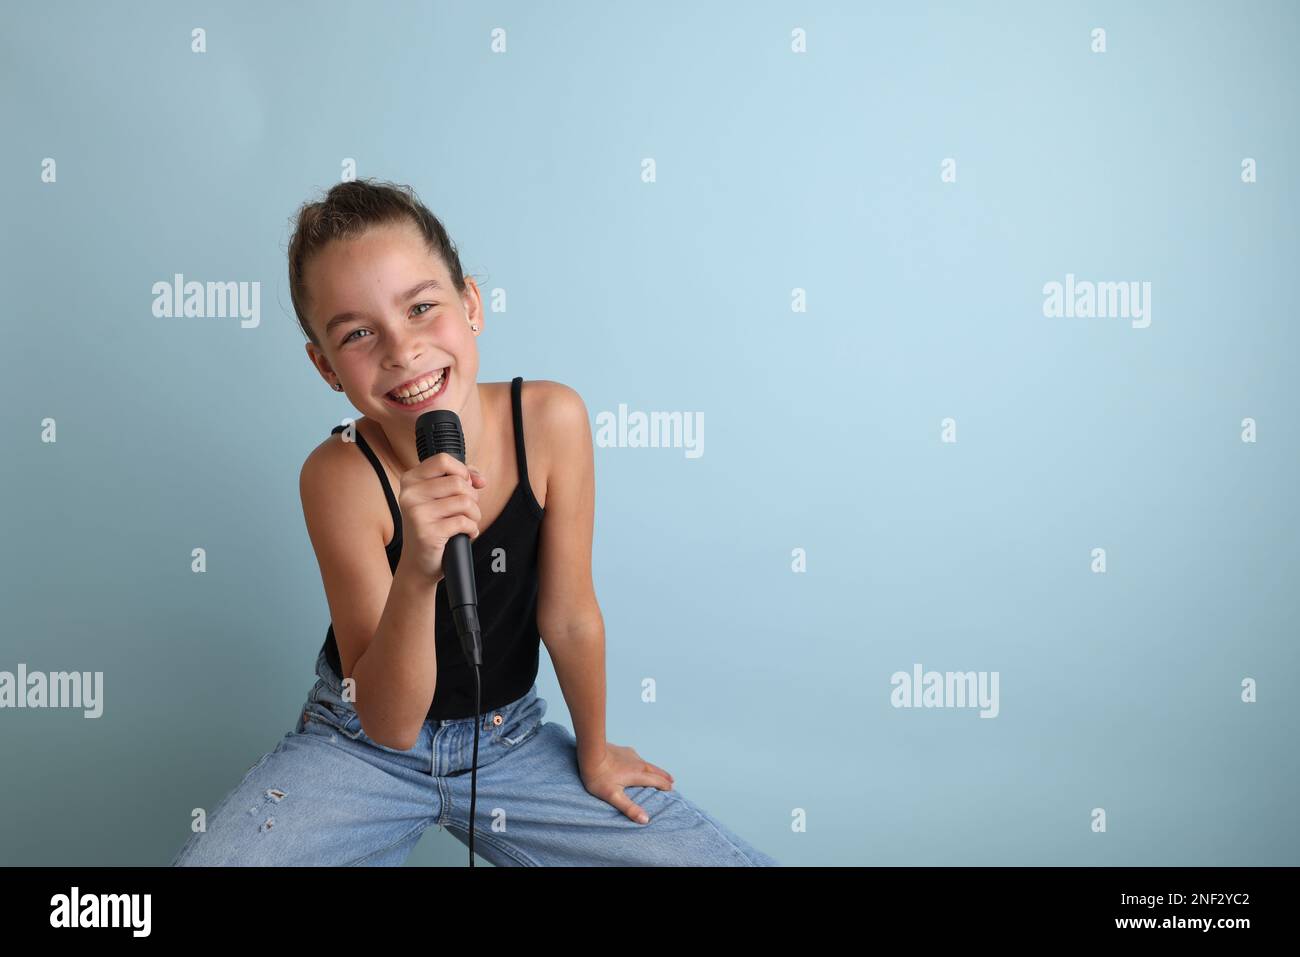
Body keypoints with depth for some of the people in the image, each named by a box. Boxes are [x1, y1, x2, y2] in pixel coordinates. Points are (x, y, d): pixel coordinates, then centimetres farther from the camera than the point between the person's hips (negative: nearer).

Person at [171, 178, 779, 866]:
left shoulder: (551, 420, -20)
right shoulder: (338, 476, -23)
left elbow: (570, 615, -7)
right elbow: (391, 725, -22)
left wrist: (595, 754, 5)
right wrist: (417, 576, -39)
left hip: (509, 739, 2)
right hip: (363, 745, -2)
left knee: (738, 862, -3)